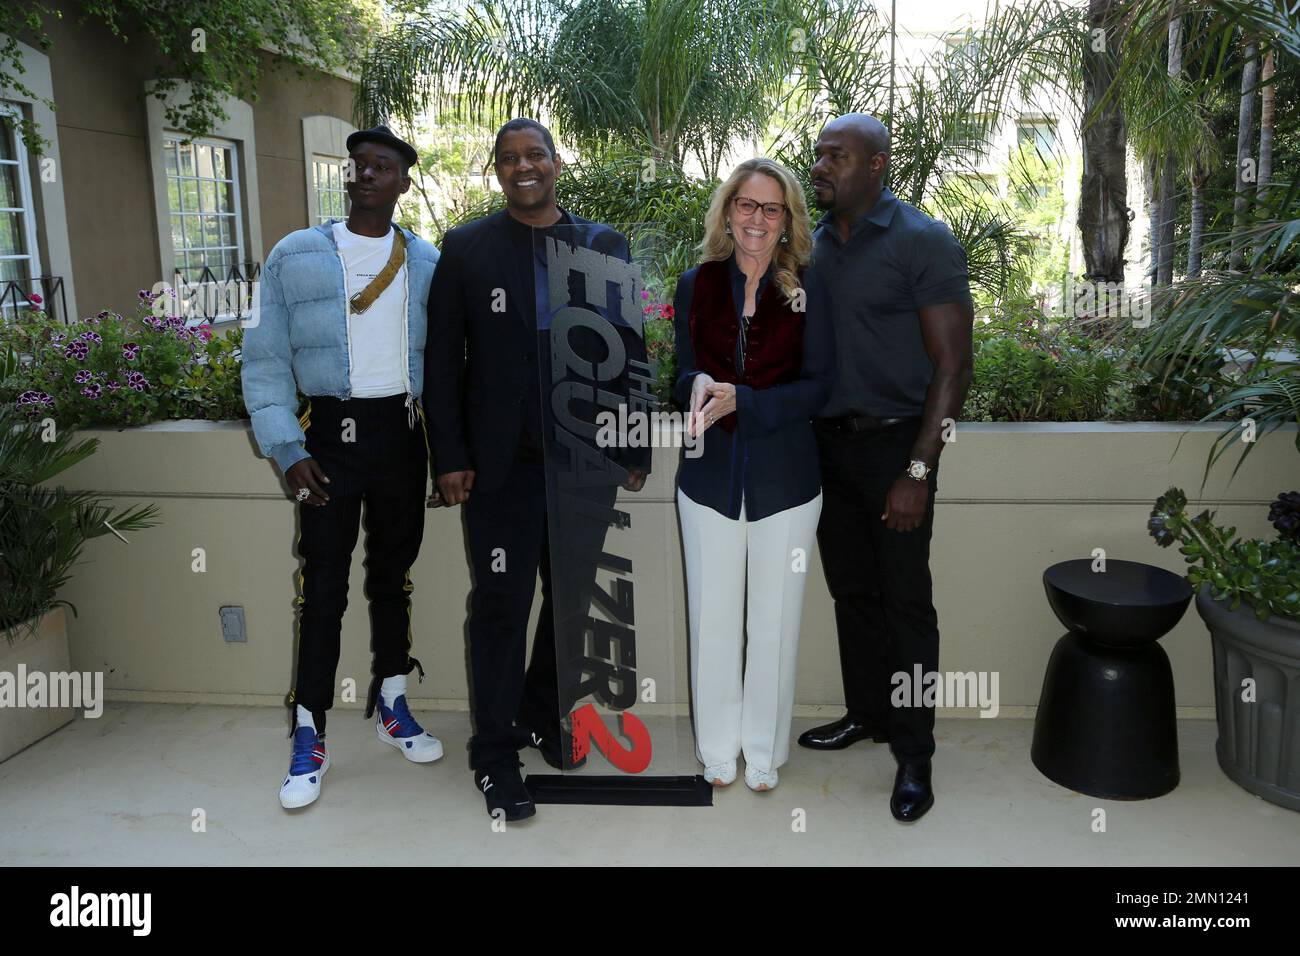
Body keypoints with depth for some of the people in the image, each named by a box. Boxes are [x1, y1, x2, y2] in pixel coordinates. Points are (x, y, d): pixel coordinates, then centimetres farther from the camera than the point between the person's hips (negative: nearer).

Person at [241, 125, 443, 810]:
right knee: (324, 585, 0)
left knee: (393, 573, 14)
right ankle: (309, 737, 12)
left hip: (402, 433, 2)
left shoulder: (427, 261, 6)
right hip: (332, 432, -2)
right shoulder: (295, 256, 0)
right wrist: (289, 450, -9)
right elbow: (265, 362, -1)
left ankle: (392, 704, 30)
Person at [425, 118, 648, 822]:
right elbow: (442, 359, 0)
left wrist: (636, 449, 4)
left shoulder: (606, 246, 7)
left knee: (570, 597, 13)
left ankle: (546, 717, 34)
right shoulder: (466, 247, 2)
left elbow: (629, 351, 7)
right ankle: (494, 751, 19)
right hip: (502, 463, -2)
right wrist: (450, 458, -5)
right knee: (501, 604, 4)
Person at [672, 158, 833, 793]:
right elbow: (683, 376, 6)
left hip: (784, 482, -1)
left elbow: (819, 385, -7)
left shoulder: (807, 288, -3)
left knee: (774, 621, 9)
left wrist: (739, 401, -20)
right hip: (709, 479, 2)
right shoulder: (696, 287, 4)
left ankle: (764, 749, 29)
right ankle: (718, 746, 28)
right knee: (713, 620, 9)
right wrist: (698, 385, -19)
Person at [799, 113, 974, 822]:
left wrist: (918, 471, -19)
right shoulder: (811, 245, 8)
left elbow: (952, 365, -13)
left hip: (892, 445, -6)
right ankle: (867, 714, 32)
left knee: (905, 601, 1)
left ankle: (914, 755, 14)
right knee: (851, 591, 15)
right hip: (827, 444, 6)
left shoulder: (923, 242, -10)